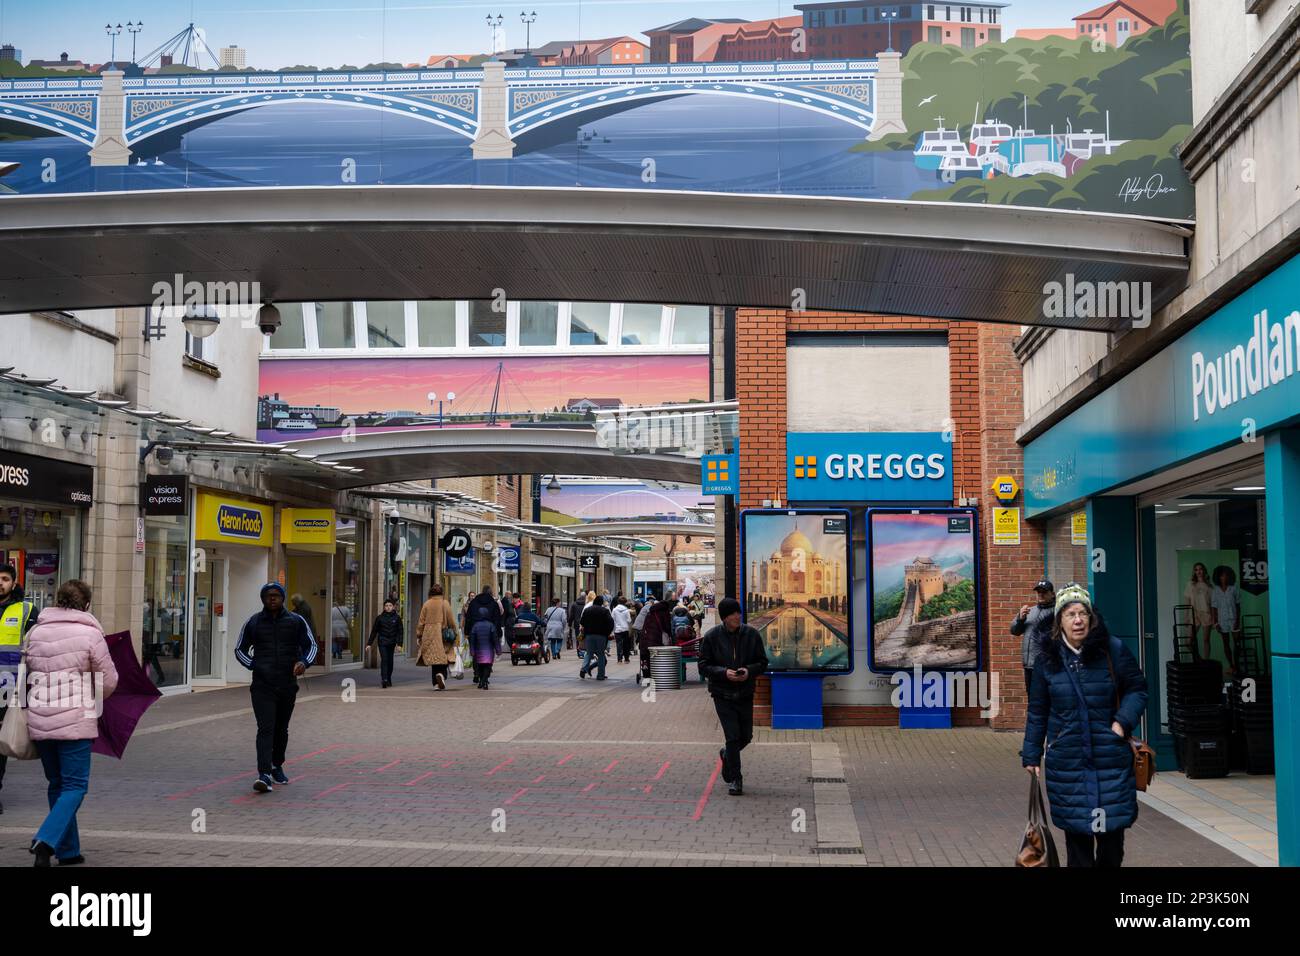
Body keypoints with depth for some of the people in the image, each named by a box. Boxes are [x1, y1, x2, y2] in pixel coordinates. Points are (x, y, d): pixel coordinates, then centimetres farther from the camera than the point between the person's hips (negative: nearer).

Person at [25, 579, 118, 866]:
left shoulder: (35, 632, 6)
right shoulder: (90, 633, -6)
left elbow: (27, 673, 9)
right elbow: (109, 682, -2)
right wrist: (92, 700, 18)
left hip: (38, 721, 5)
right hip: (75, 721, -5)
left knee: (57, 785, 16)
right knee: (75, 786, 2)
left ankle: (68, 850, 20)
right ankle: (47, 840, -17)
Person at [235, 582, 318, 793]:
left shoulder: (296, 621, 3)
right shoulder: (253, 623, 3)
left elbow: (311, 645, 7)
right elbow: (240, 649, 13)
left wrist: (304, 662, -14)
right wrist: (253, 665, -5)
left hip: (287, 685, 2)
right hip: (262, 686, -2)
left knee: (281, 729, 15)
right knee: (265, 729, -14)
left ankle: (277, 767, 34)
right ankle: (264, 775, -21)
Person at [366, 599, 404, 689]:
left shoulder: (397, 618, 2)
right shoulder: (380, 618, 2)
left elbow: (400, 631, 3)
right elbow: (374, 631, 6)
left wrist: (399, 643, -7)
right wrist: (369, 643, 3)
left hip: (392, 643, 1)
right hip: (382, 642, -1)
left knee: (390, 661, 9)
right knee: (384, 660, -14)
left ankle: (389, 680, 24)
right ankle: (384, 680, -21)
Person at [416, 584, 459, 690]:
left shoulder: (426, 604, 3)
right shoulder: (445, 603, -2)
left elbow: (421, 621, 5)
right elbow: (451, 620, 1)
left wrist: (419, 635, 13)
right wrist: (454, 632, 11)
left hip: (429, 635, 2)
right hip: (442, 634, -2)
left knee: (434, 658, 8)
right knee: (443, 657, 4)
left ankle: (437, 683, 7)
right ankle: (441, 674, -23)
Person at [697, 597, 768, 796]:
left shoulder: (752, 634, -1)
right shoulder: (711, 637, -6)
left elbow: (763, 662, 5)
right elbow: (704, 666, -4)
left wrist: (749, 670, -16)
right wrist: (724, 672, -20)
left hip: (745, 694, 3)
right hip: (722, 694, -3)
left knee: (746, 736, 9)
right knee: (732, 736, -7)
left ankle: (727, 754, 41)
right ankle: (735, 779, 5)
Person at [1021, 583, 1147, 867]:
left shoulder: (1114, 650, -5)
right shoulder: (1048, 659, 1)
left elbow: (1137, 689, 6)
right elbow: (1037, 712, 8)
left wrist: (1123, 720, -10)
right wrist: (1031, 755, 8)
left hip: (1111, 759, -1)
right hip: (1066, 763, 1)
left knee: (1112, 828, 5)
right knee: (1076, 830, 5)